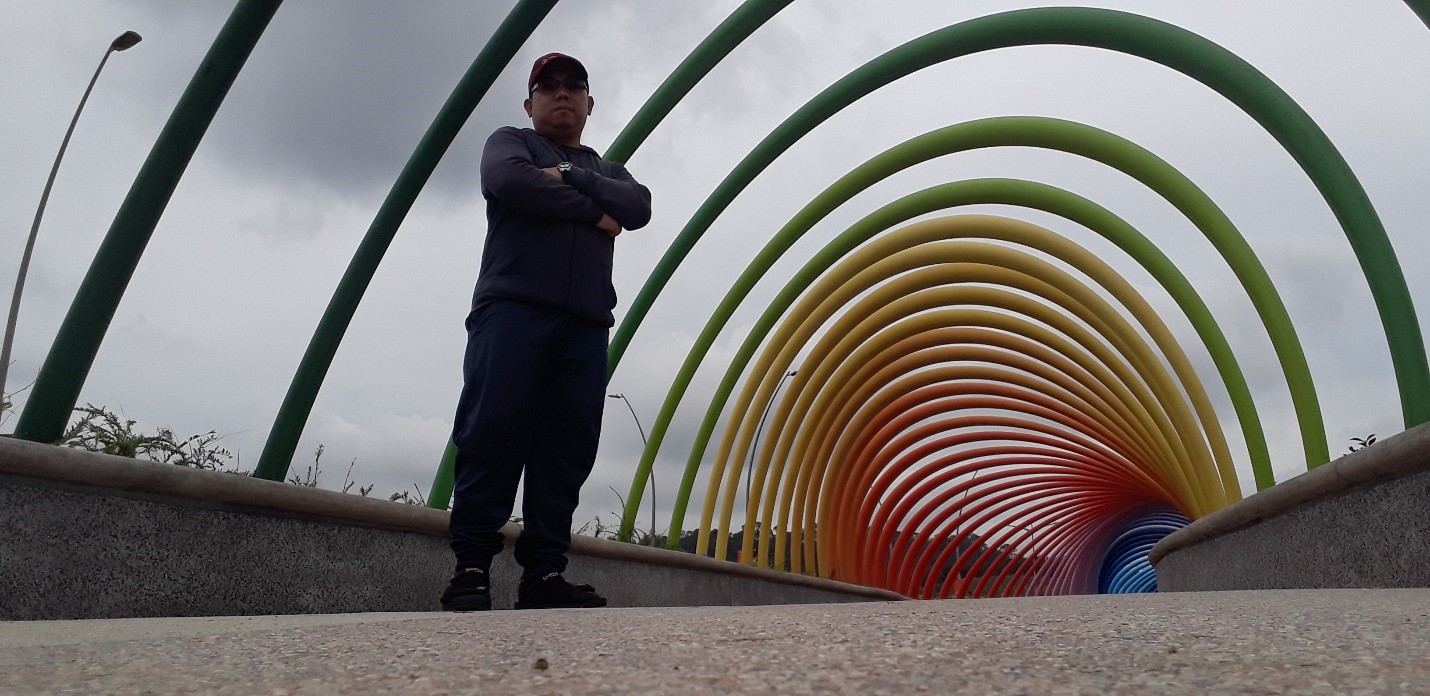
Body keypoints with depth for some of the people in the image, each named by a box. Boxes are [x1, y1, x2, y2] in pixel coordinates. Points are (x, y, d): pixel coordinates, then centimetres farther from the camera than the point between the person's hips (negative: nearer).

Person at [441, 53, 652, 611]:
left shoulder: (607, 170, 30)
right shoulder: (511, 143, 19)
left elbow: (639, 206, 7)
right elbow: (508, 182, -6)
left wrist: (570, 177, -4)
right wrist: (593, 211, 0)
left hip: (586, 323, 4)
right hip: (514, 306, -3)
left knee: (569, 448, -5)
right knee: (493, 433, -14)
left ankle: (544, 573, -5)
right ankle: (470, 568, -12)